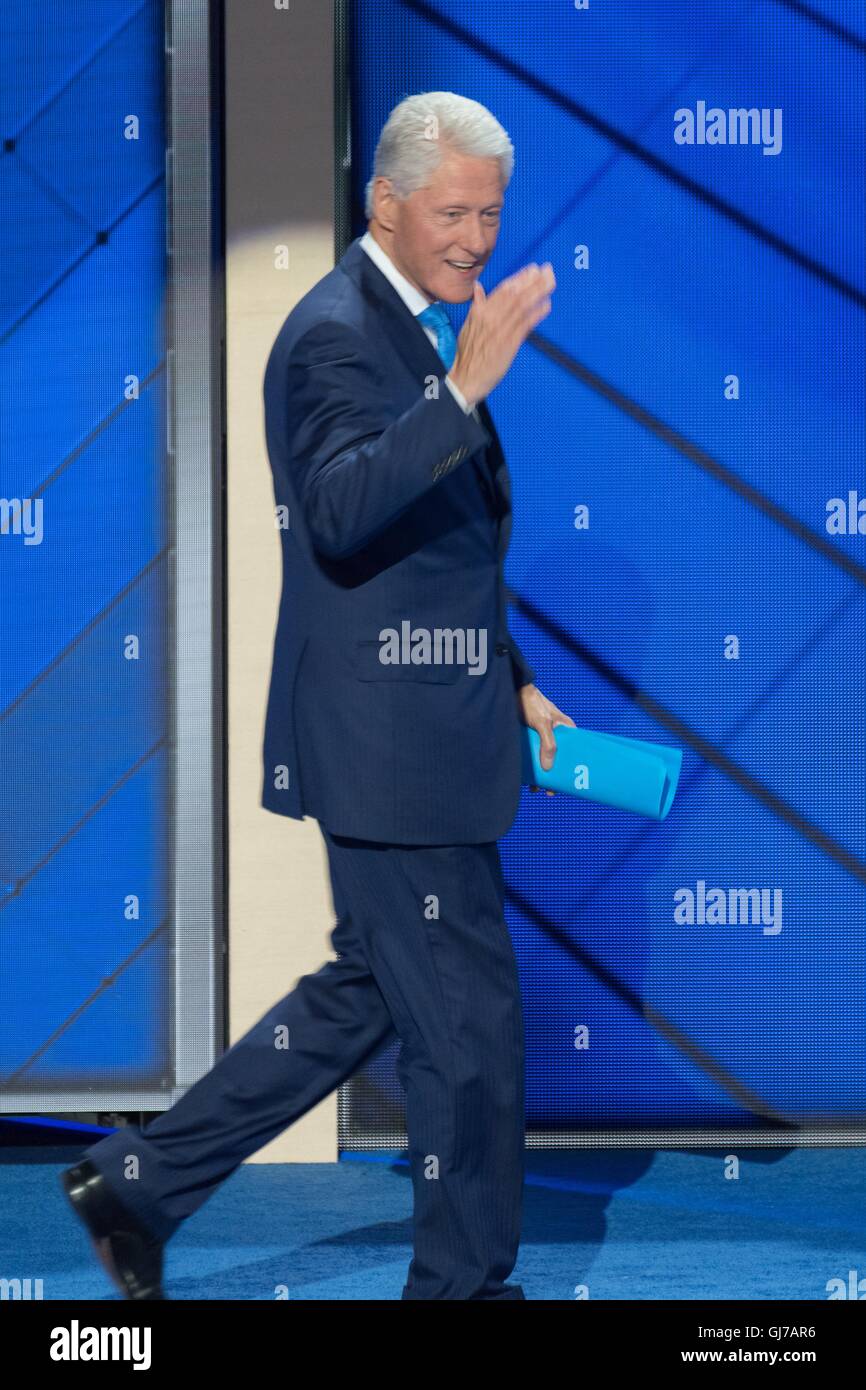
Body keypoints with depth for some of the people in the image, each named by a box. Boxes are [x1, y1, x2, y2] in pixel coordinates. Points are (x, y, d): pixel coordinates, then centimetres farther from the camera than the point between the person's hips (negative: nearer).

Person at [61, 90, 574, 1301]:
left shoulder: (404, 330, 16)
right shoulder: (337, 334, -15)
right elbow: (341, 516, -33)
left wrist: (512, 682, 19)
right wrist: (465, 390, -40)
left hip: (420, 734, 10)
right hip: (388, 749, -10)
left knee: (368, 992, 17)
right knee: (468, 1017, -1)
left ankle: (141, 1179, 24)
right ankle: (467, 1278, 14)